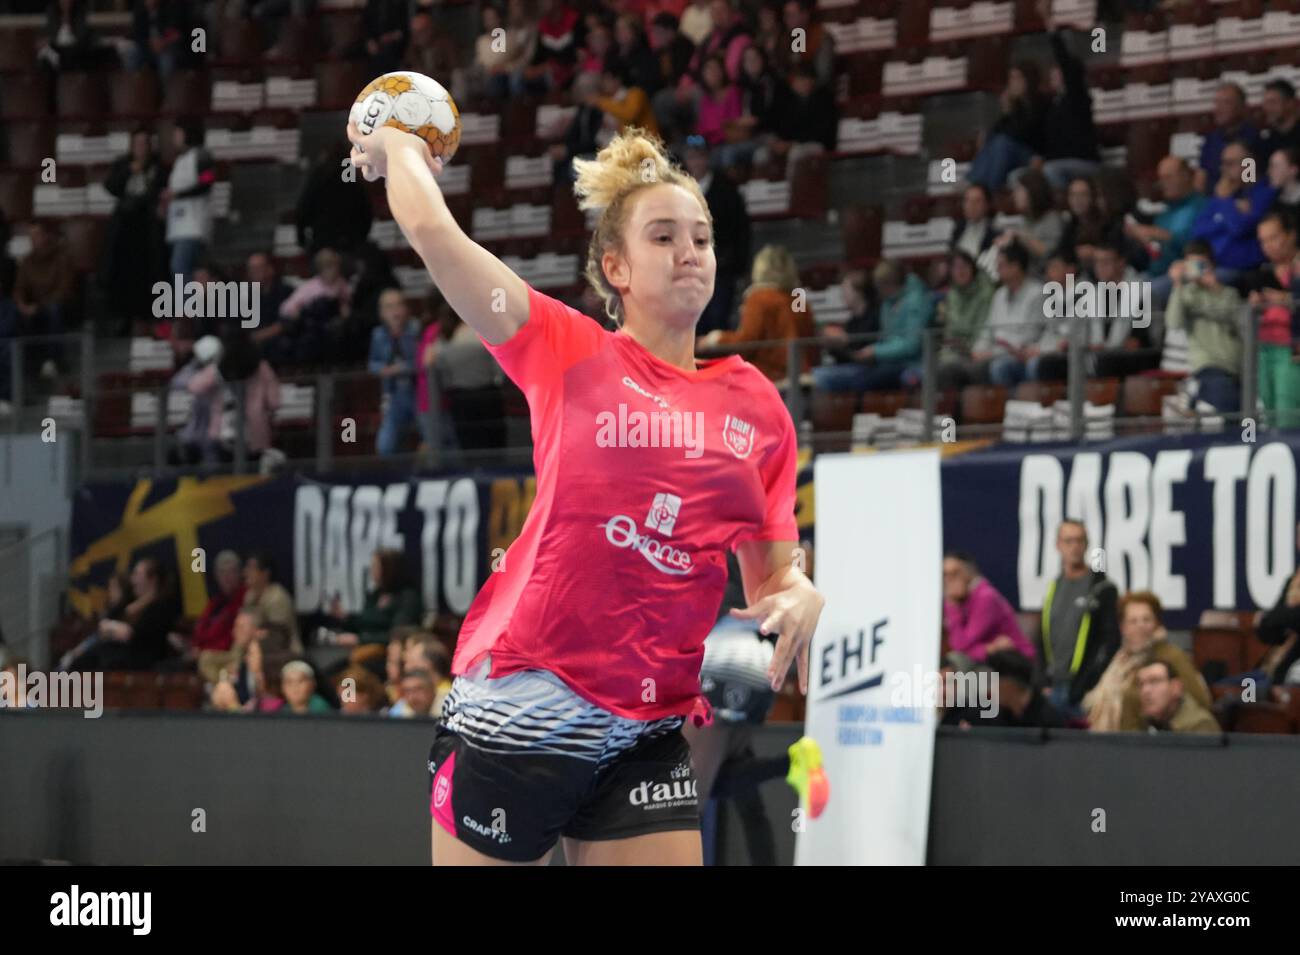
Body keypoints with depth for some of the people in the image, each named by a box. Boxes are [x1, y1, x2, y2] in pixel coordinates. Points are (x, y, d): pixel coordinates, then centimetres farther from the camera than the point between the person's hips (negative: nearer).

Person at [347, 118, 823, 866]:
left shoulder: (757, 406, 10)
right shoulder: (568, 353, 1)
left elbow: (774, 576, 13)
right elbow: (432, 227, -8)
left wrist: (800, 599, -9)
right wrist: (399, 147, 10)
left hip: (649, 737, 3)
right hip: (519, 711, -3)